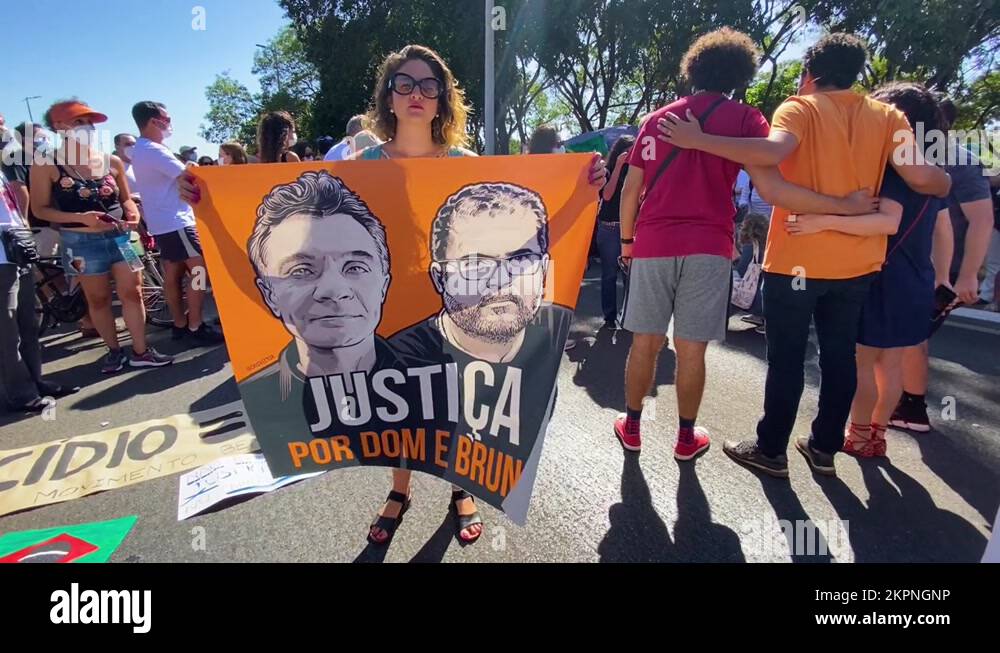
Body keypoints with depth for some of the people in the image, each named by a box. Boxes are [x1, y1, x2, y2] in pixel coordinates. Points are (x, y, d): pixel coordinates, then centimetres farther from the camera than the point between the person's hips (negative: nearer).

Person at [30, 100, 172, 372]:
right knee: (98, 299, 7)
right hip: (81, 241, -2)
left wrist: (133, 214, -8)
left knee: (132, 292, 1)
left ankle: (140, 351, 9)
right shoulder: (46, 166, -6)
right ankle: (114, 350, 20)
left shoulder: (112, 162, 4)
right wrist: (81, 217, -20)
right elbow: (41, 208, -5)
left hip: (120, 236, 3)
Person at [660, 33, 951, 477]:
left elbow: (772, 152, -27)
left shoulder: (800, 109, -5)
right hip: (856, 262, 5)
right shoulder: (887, 116, 7)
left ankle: (771, 450, 14)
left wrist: (698, 140, -23)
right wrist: (947, 182, 19)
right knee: (840, 356, 13)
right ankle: (824, 448, 25)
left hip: (797, 259, -4)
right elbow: (918, 176, -4)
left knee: (787, 359, 4)